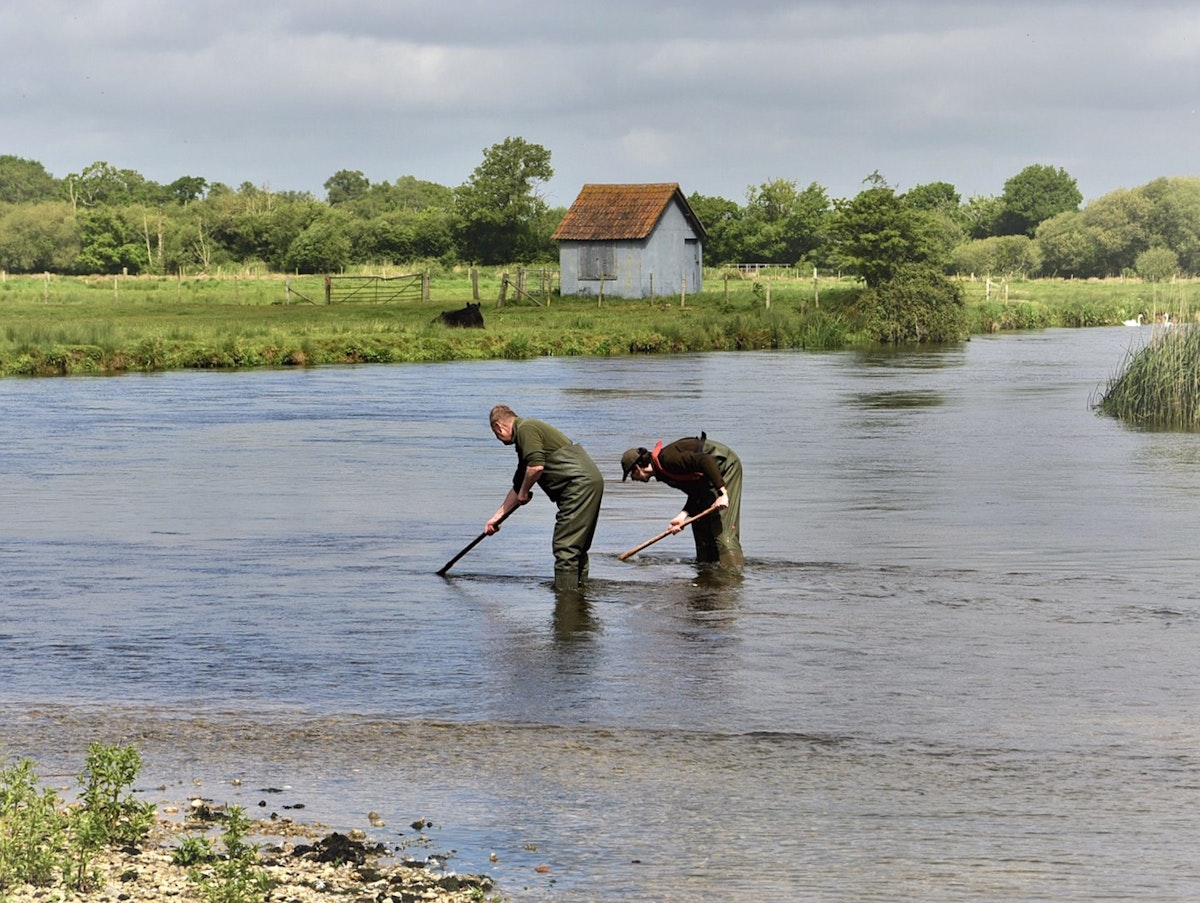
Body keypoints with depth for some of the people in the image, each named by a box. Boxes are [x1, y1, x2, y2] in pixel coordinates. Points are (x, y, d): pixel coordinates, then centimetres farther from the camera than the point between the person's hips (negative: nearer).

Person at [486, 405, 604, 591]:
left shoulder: (525, 429, -4)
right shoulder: (528, 430, 27)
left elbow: (536, 466, -20)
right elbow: (518, 486, 33)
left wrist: (523, 493, -2)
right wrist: (496, 518, 36)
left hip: (579, 483, -10)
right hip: (591, 481, 10)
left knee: (565, 546, -9)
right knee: (577, 546, 15)